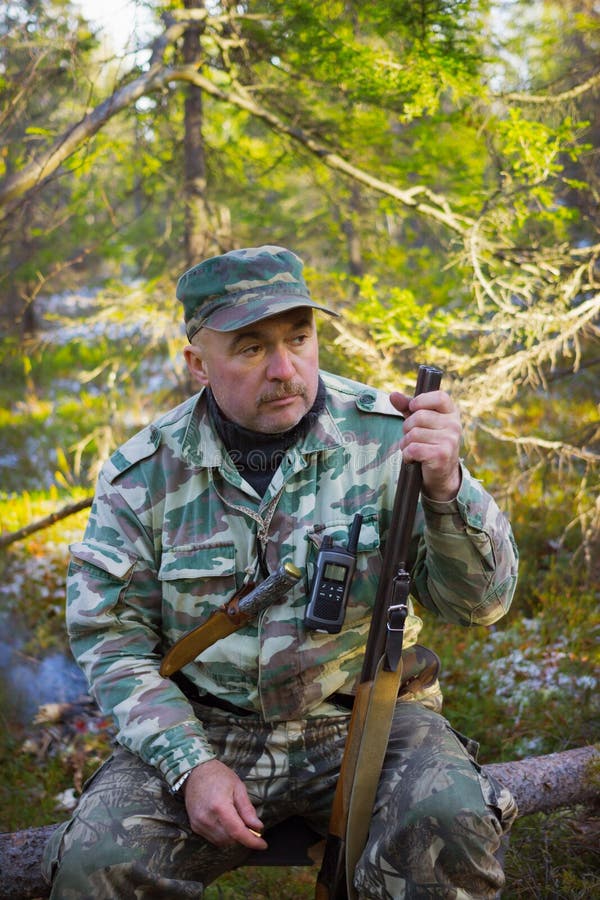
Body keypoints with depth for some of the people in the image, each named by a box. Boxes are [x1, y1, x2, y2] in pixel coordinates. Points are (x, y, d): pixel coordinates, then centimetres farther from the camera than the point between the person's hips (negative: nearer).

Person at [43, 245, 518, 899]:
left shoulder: (387, 439, -8)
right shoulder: (144, 475, -4)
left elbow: (480, 602, -10)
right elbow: (111, 636, 2)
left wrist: (446, 488, -30)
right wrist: (192, 765, -11)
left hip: (364, 718, 0)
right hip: (201, 726, 1)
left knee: (449, 826, -29)